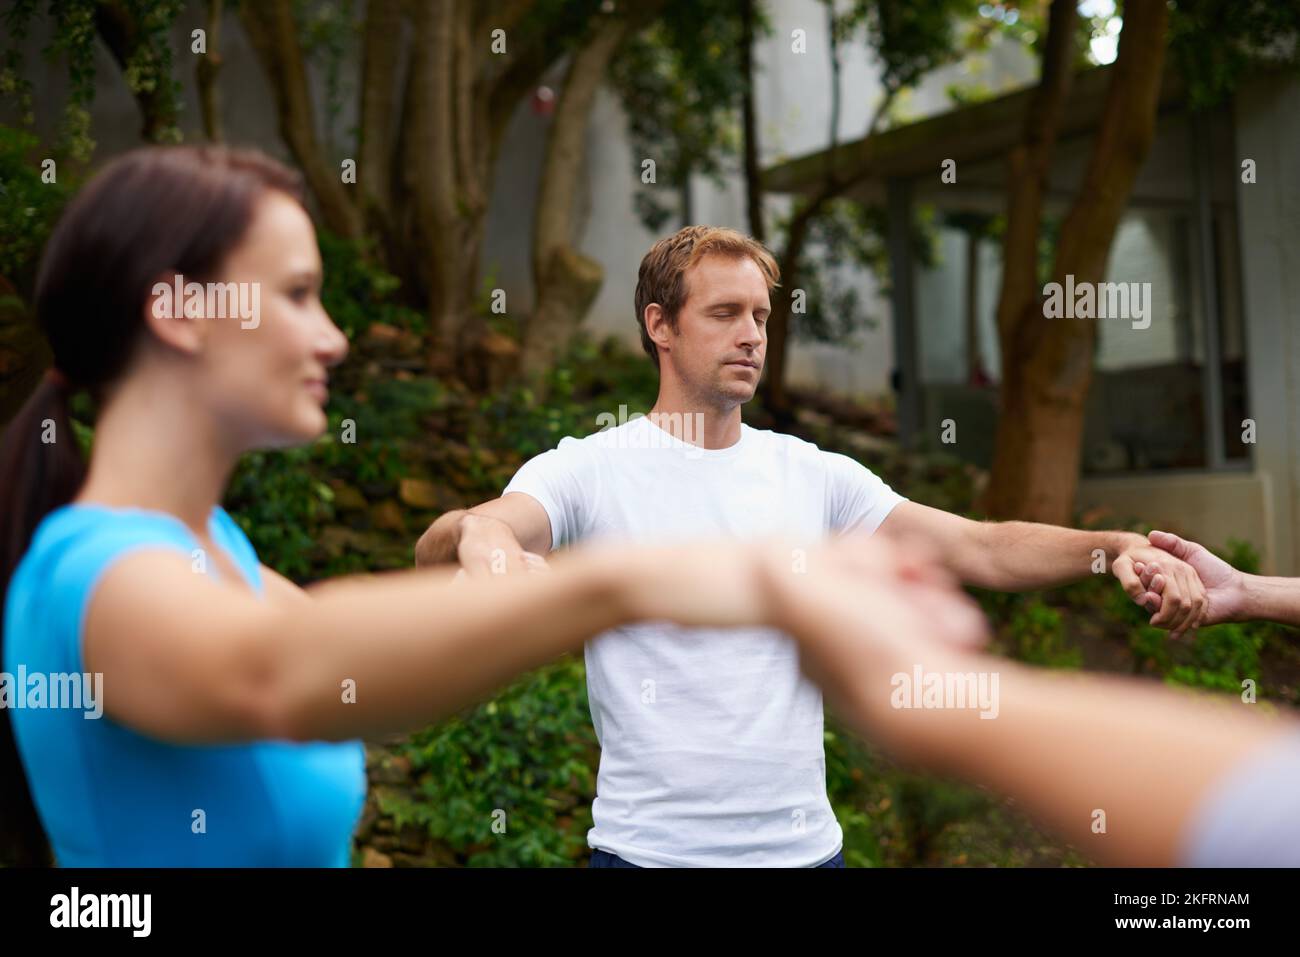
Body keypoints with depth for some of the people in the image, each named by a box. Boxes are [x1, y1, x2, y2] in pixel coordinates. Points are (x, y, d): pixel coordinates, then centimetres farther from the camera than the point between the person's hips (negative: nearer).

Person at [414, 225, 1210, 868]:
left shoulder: (812, 474, 7)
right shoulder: (589, 468, -5)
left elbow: (982, 549, 4)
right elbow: (439, 545, -21)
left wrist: (1118, 548, -13)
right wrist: (485, 545, -46)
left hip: (804, 844, 4)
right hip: (646, 846, -3)